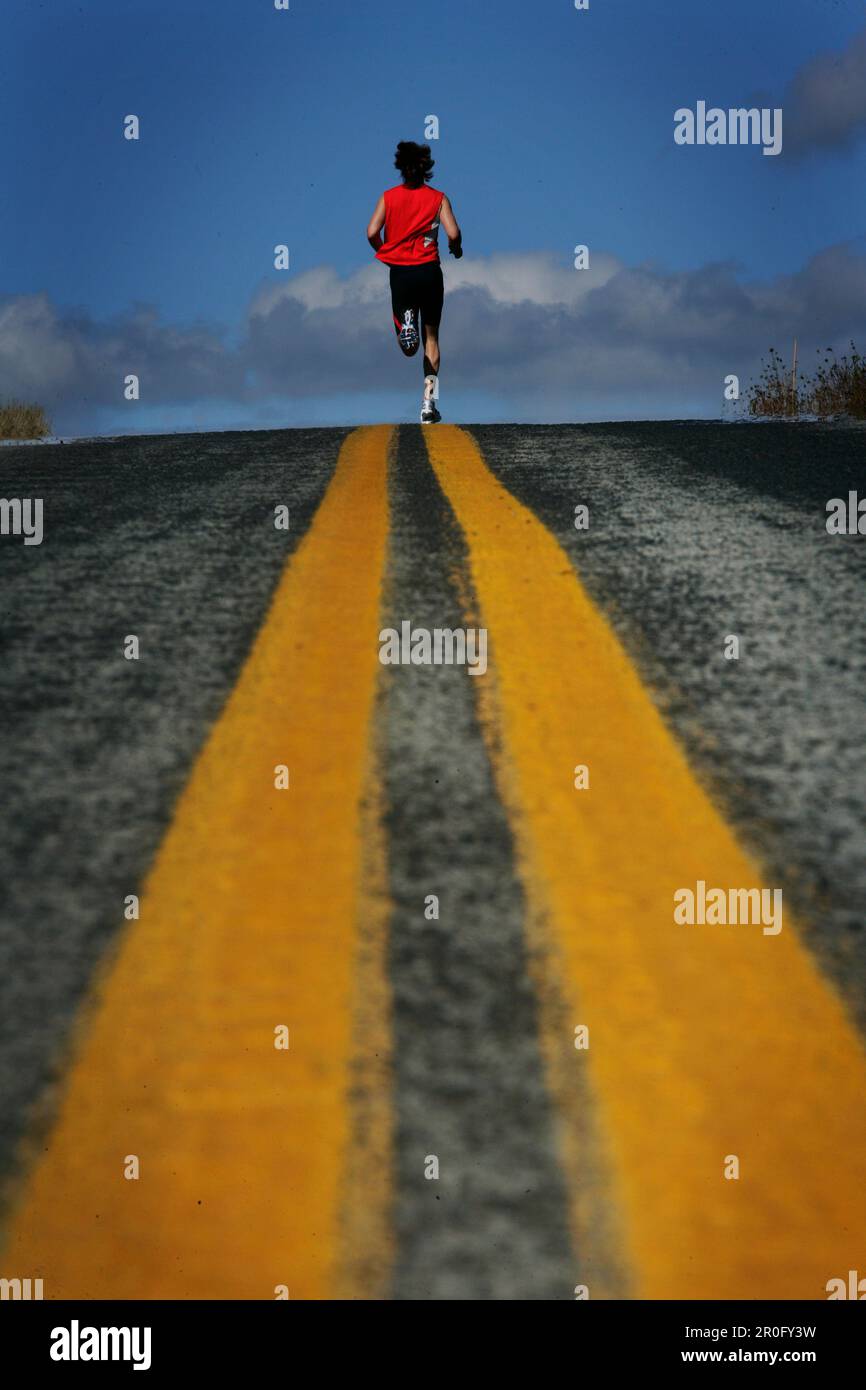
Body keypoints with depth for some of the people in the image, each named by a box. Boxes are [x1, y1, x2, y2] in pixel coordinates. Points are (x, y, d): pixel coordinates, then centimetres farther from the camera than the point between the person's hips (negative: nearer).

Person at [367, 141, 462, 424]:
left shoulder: (389, 197, 2)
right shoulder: (437, 198, 0)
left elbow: (372, 233, -8)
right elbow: (453, 234, -11)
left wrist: (385, 254, 11)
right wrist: (456, 250, 11)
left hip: (399, 273, 0)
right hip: (429, 271, 0)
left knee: (410, 347, 7)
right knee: (431, 337, 14)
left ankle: (406, 325, -29)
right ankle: (429, 401, 8)